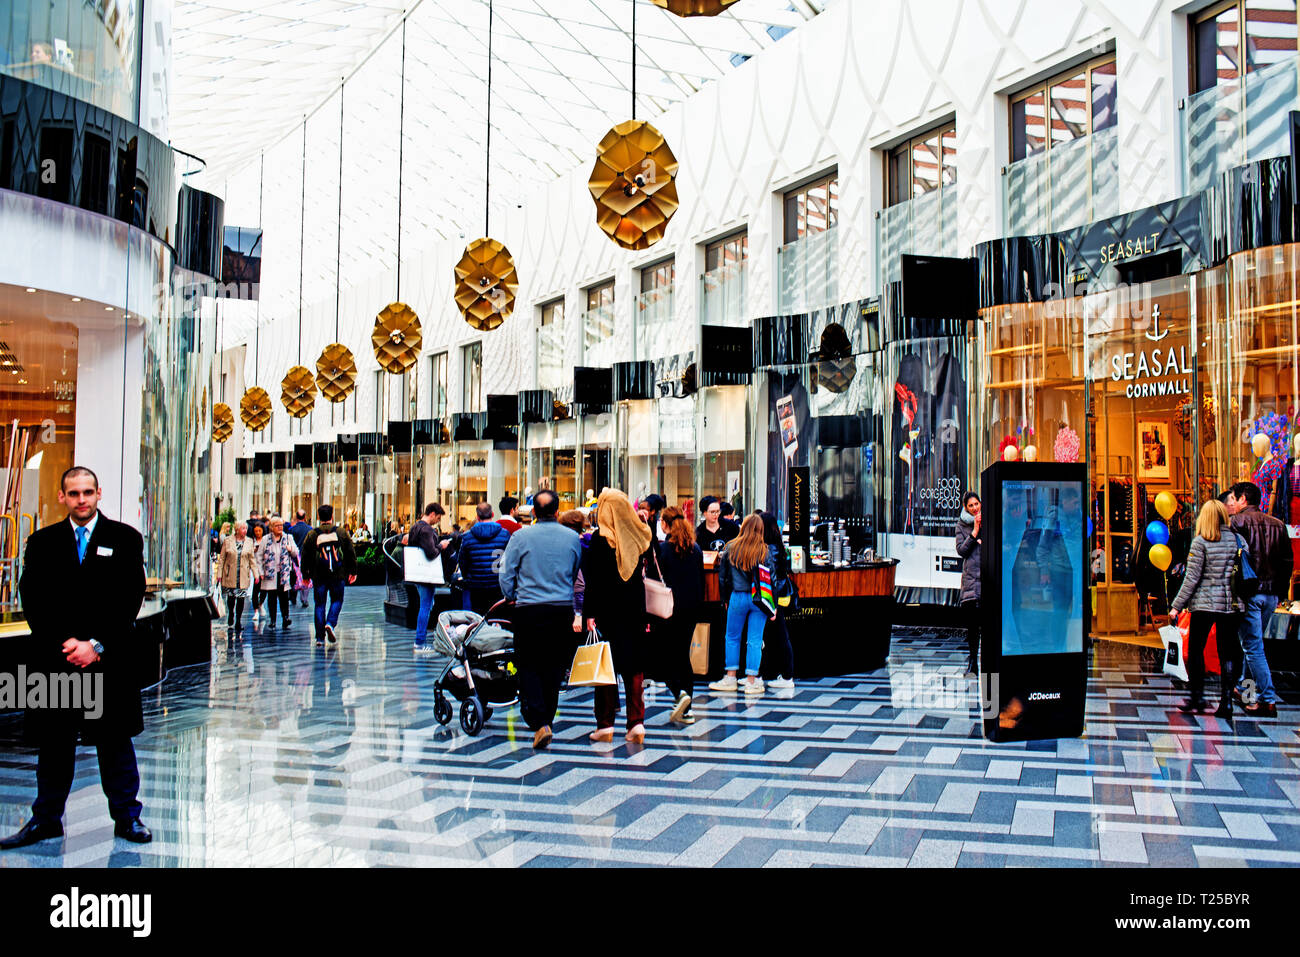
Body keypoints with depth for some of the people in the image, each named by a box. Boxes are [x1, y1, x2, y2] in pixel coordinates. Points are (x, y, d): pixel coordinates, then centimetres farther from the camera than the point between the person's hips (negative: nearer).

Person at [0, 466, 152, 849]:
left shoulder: (125, 539, 2)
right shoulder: (42, 542, 8)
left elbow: (130, 598, -4)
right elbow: (32, 599, 2)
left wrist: (96, 645, -11)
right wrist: (64, 643, -10)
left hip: (109, 660, -2)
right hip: (54, 658, 2)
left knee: (115, 742, 7)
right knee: (54, 742, 11)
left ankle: (126, 817, 17)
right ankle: (46, 819, 23)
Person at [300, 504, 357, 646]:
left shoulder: (312, 534, 0)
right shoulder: (341, 533, 1)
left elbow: (305, 556, 3)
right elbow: (351, 553, 6)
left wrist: (305, 574, 12)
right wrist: (353, 571, 15)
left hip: (319, 576, 0)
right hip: (337, 575, 0)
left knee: (319, 604, 7)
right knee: (337, 600, 14)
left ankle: (320, 636, 4)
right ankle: (330, 623, -11)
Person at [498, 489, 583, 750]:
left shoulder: (521, 536, -6)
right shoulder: (572, 538, 1)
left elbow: (506, 575, -1)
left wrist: (513, 597, 17)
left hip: (529, 610, -2)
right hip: (563, 610, 2)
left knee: (528, 667, 4)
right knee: (554, 667, 13)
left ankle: (539, 722, -10)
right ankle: (546, 719, 21)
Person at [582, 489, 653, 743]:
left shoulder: (600, 538, -10)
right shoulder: (639, 536, 4)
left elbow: (593, 580, -11)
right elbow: (644, 573, 11)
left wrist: (589, 613, -10)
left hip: (607, 608, -4)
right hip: (634, 608, 4)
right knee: (634, 665, 8)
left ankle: (605, 725, 5)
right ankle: (636, 722, 4)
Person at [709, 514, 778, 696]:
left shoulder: (731, 548, 1)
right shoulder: (766, 551, -2)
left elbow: (722, 576, 4)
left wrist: (725, 599, 14)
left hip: (737, 597, 0)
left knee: (732, 638, 12)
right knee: (755, 640, 4)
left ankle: (731, 678, 13)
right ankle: (751, 681, 6)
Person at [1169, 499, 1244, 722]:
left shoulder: (1201, 542, -8)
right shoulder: (1238, 539, 3)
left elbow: (1192, 578, -10)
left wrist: (1177, 605, -4)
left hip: (1205, 603, -4)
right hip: (1232, 604, 4)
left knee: (1195, 650, 8)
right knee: (1228, 653, 7)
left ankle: (1197, 699, 8)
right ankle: (1226, 703, 5)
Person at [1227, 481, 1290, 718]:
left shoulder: (1237, 522, -7)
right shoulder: (1277, 525, 11)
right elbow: (1288, 561, 13)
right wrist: (1281, 590, 19)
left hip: (1248, 591, -6)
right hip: (1271, 593, 6)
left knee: (1253, 647, -3)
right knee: (1253, 643, 19)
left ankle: (1267, 700, -8)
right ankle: (1244, 688, 31)